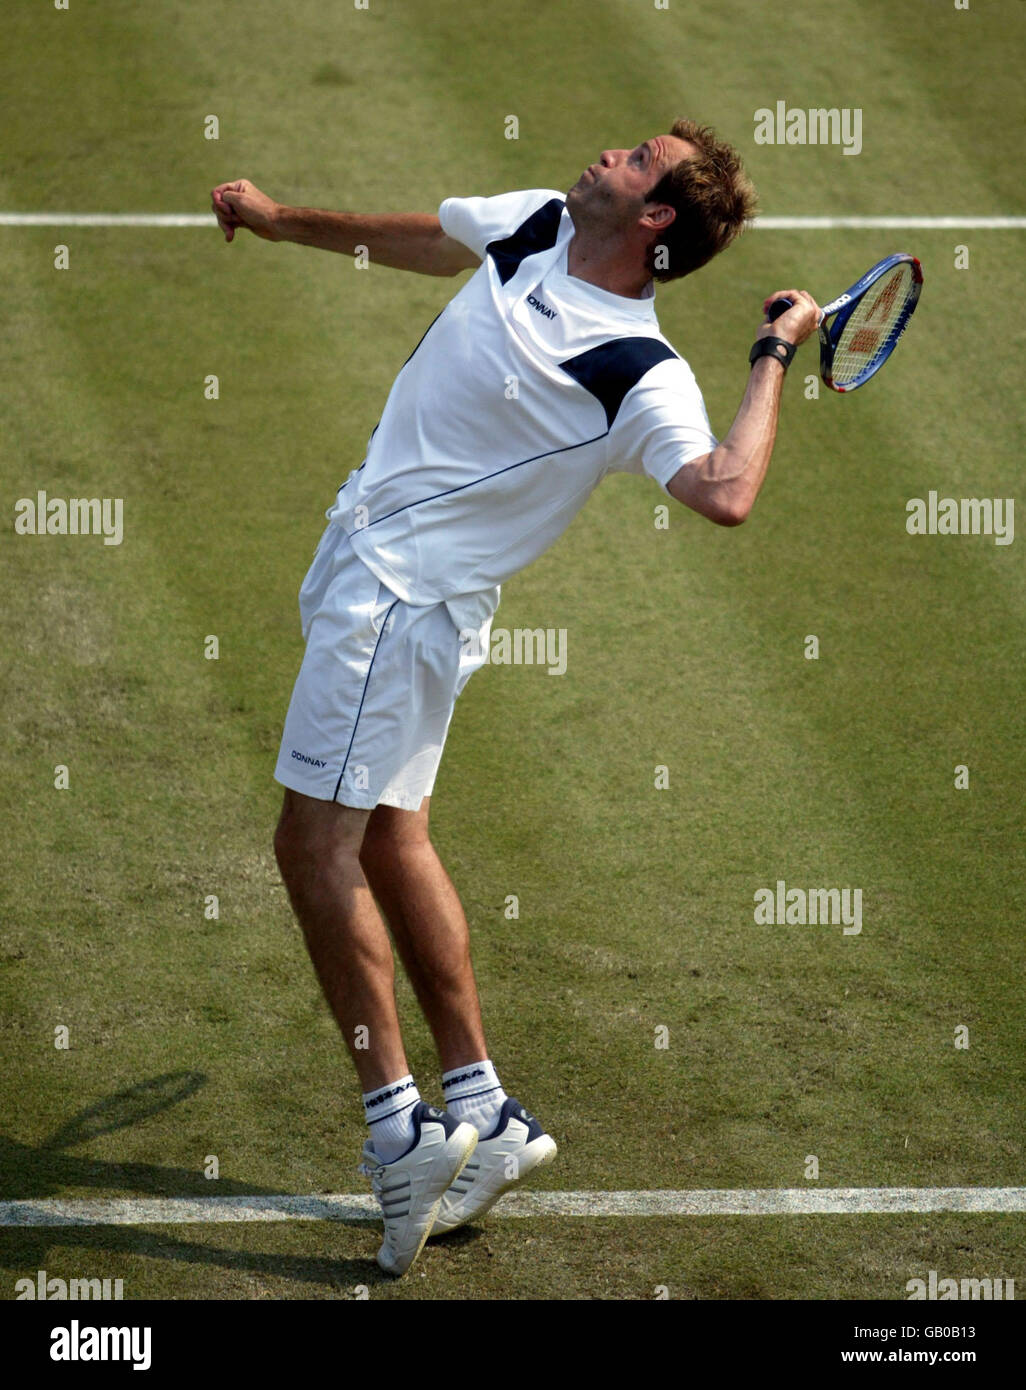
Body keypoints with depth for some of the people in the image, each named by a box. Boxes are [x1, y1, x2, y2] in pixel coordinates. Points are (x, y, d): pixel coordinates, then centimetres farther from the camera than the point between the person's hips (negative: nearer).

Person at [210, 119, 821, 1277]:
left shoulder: (641, 377, -22)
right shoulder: (533, 228, 2)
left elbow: (726, 493, -37)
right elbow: (422, 240, 23)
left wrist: (775, 354, -27)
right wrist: (282, 220, 30)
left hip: (404, 596, -9)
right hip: (370, 563, 9)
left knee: (317, 841, -11)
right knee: (387, 834, 14)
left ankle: (396, 1124, -5)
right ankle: (481, 1109, 20)